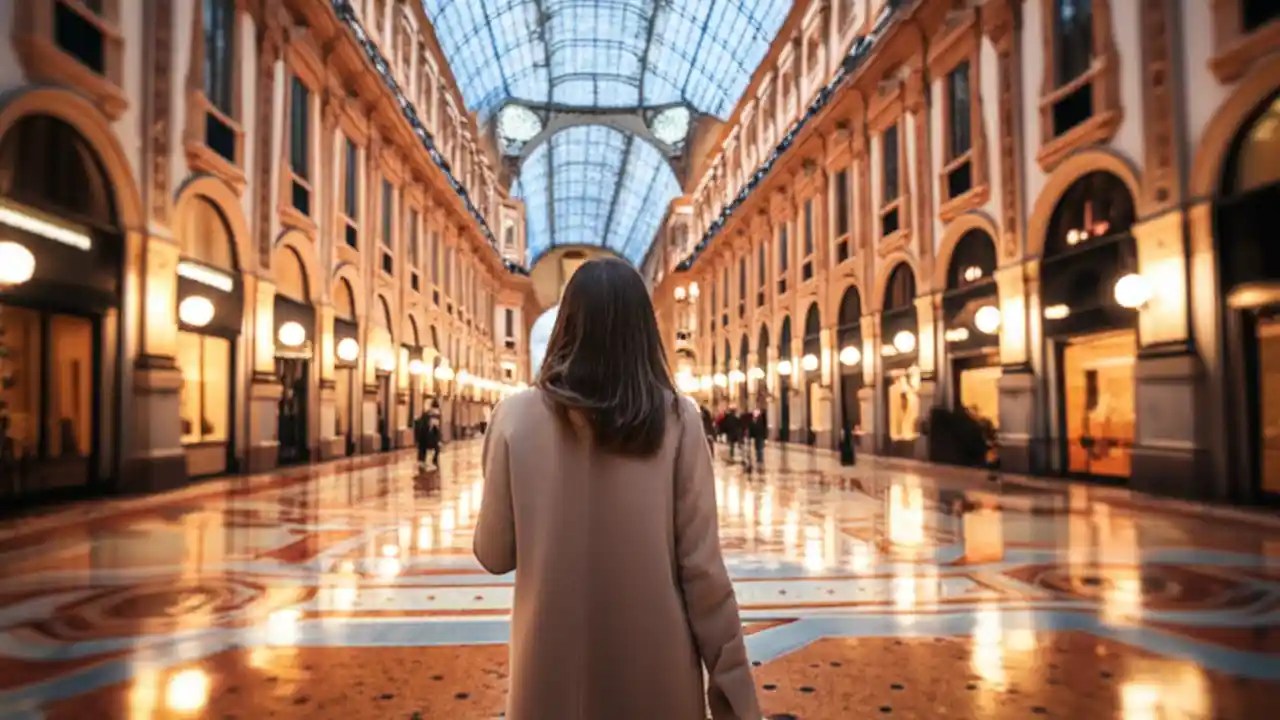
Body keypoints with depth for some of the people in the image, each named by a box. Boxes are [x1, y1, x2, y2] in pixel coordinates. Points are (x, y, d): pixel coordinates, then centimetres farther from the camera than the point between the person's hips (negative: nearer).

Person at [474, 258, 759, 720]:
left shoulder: (517, 416, -10)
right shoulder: (678, 420, -10)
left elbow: (494, 555, -2)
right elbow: (701, 566, -10)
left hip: (554, 665, 0)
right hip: (655, 668, 1)